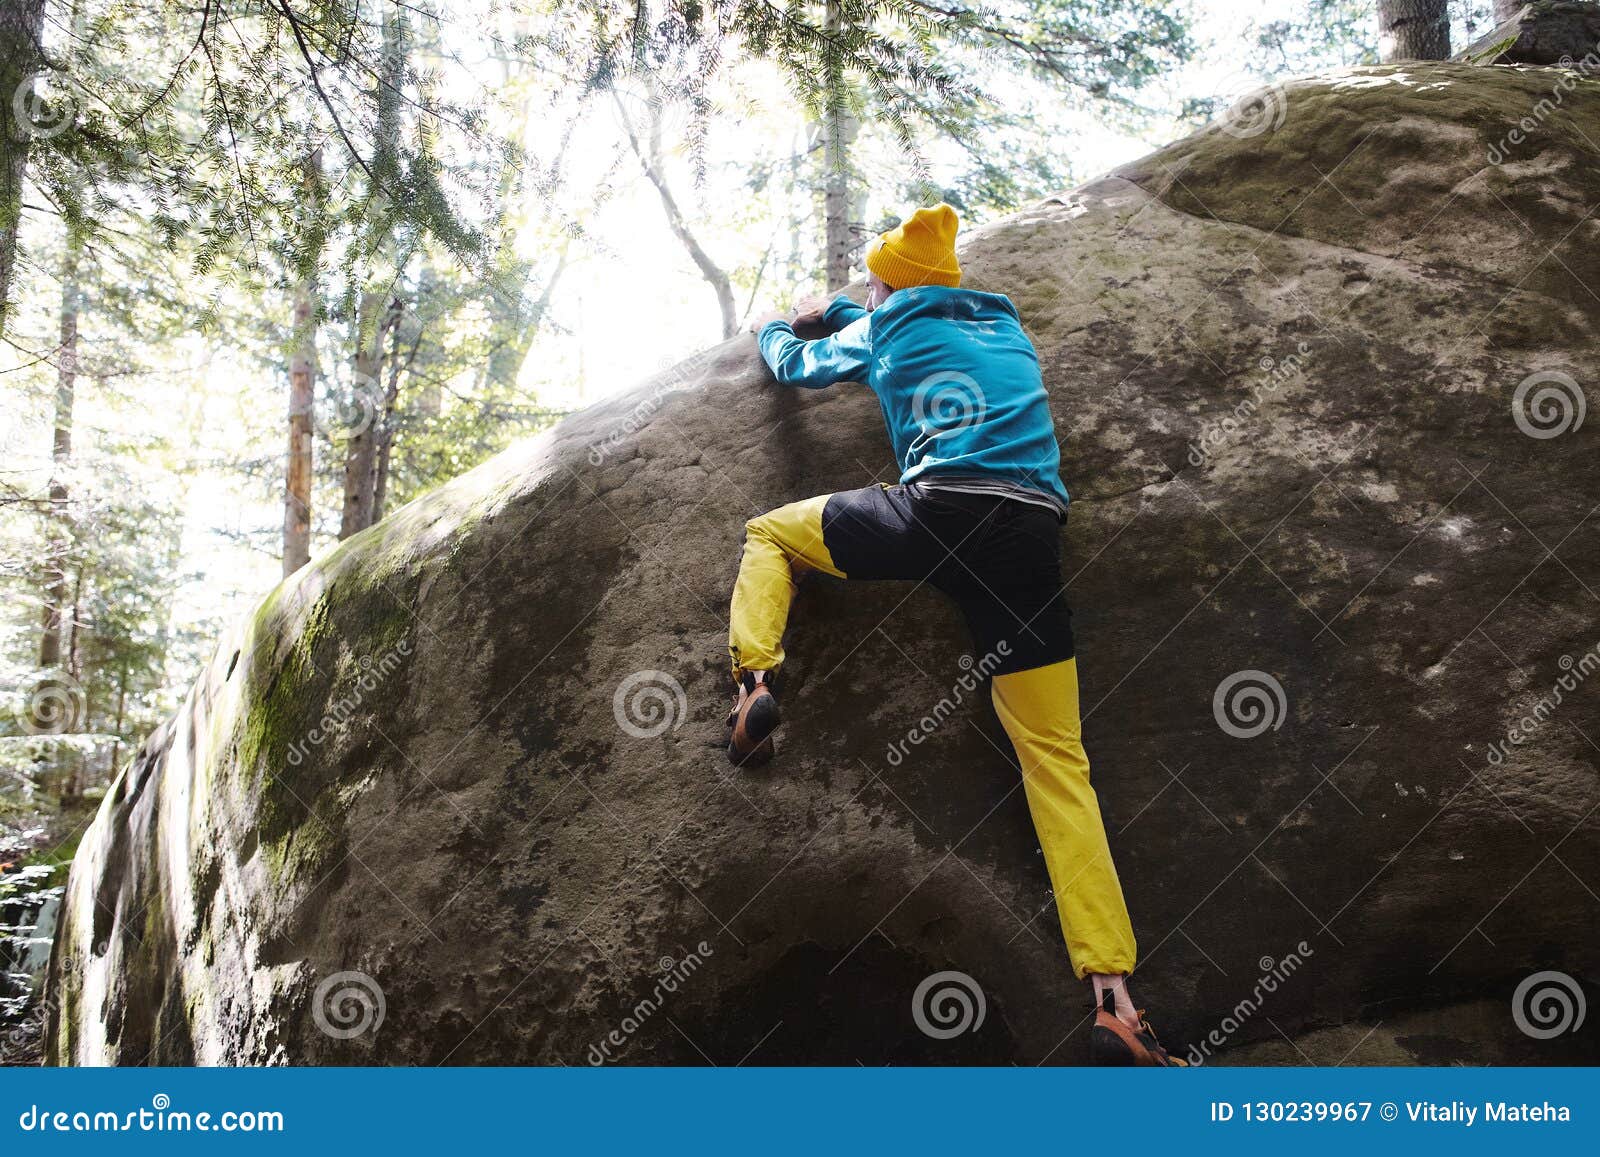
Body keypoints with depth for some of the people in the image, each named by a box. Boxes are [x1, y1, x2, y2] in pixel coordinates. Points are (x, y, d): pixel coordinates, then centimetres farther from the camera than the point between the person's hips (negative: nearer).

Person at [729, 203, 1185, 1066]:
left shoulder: (883, 326, 18)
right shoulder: (1004, 323, 30)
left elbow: (798, 367, 36)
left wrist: (774, 329, 57)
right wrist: (834, 310, 62)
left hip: (937, 511, -3)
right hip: (1031, 537, 4)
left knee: (769, 531, 24)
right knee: (1056, 756, 1)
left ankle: (756, 680, -1)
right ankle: (1113, 1000, -9)